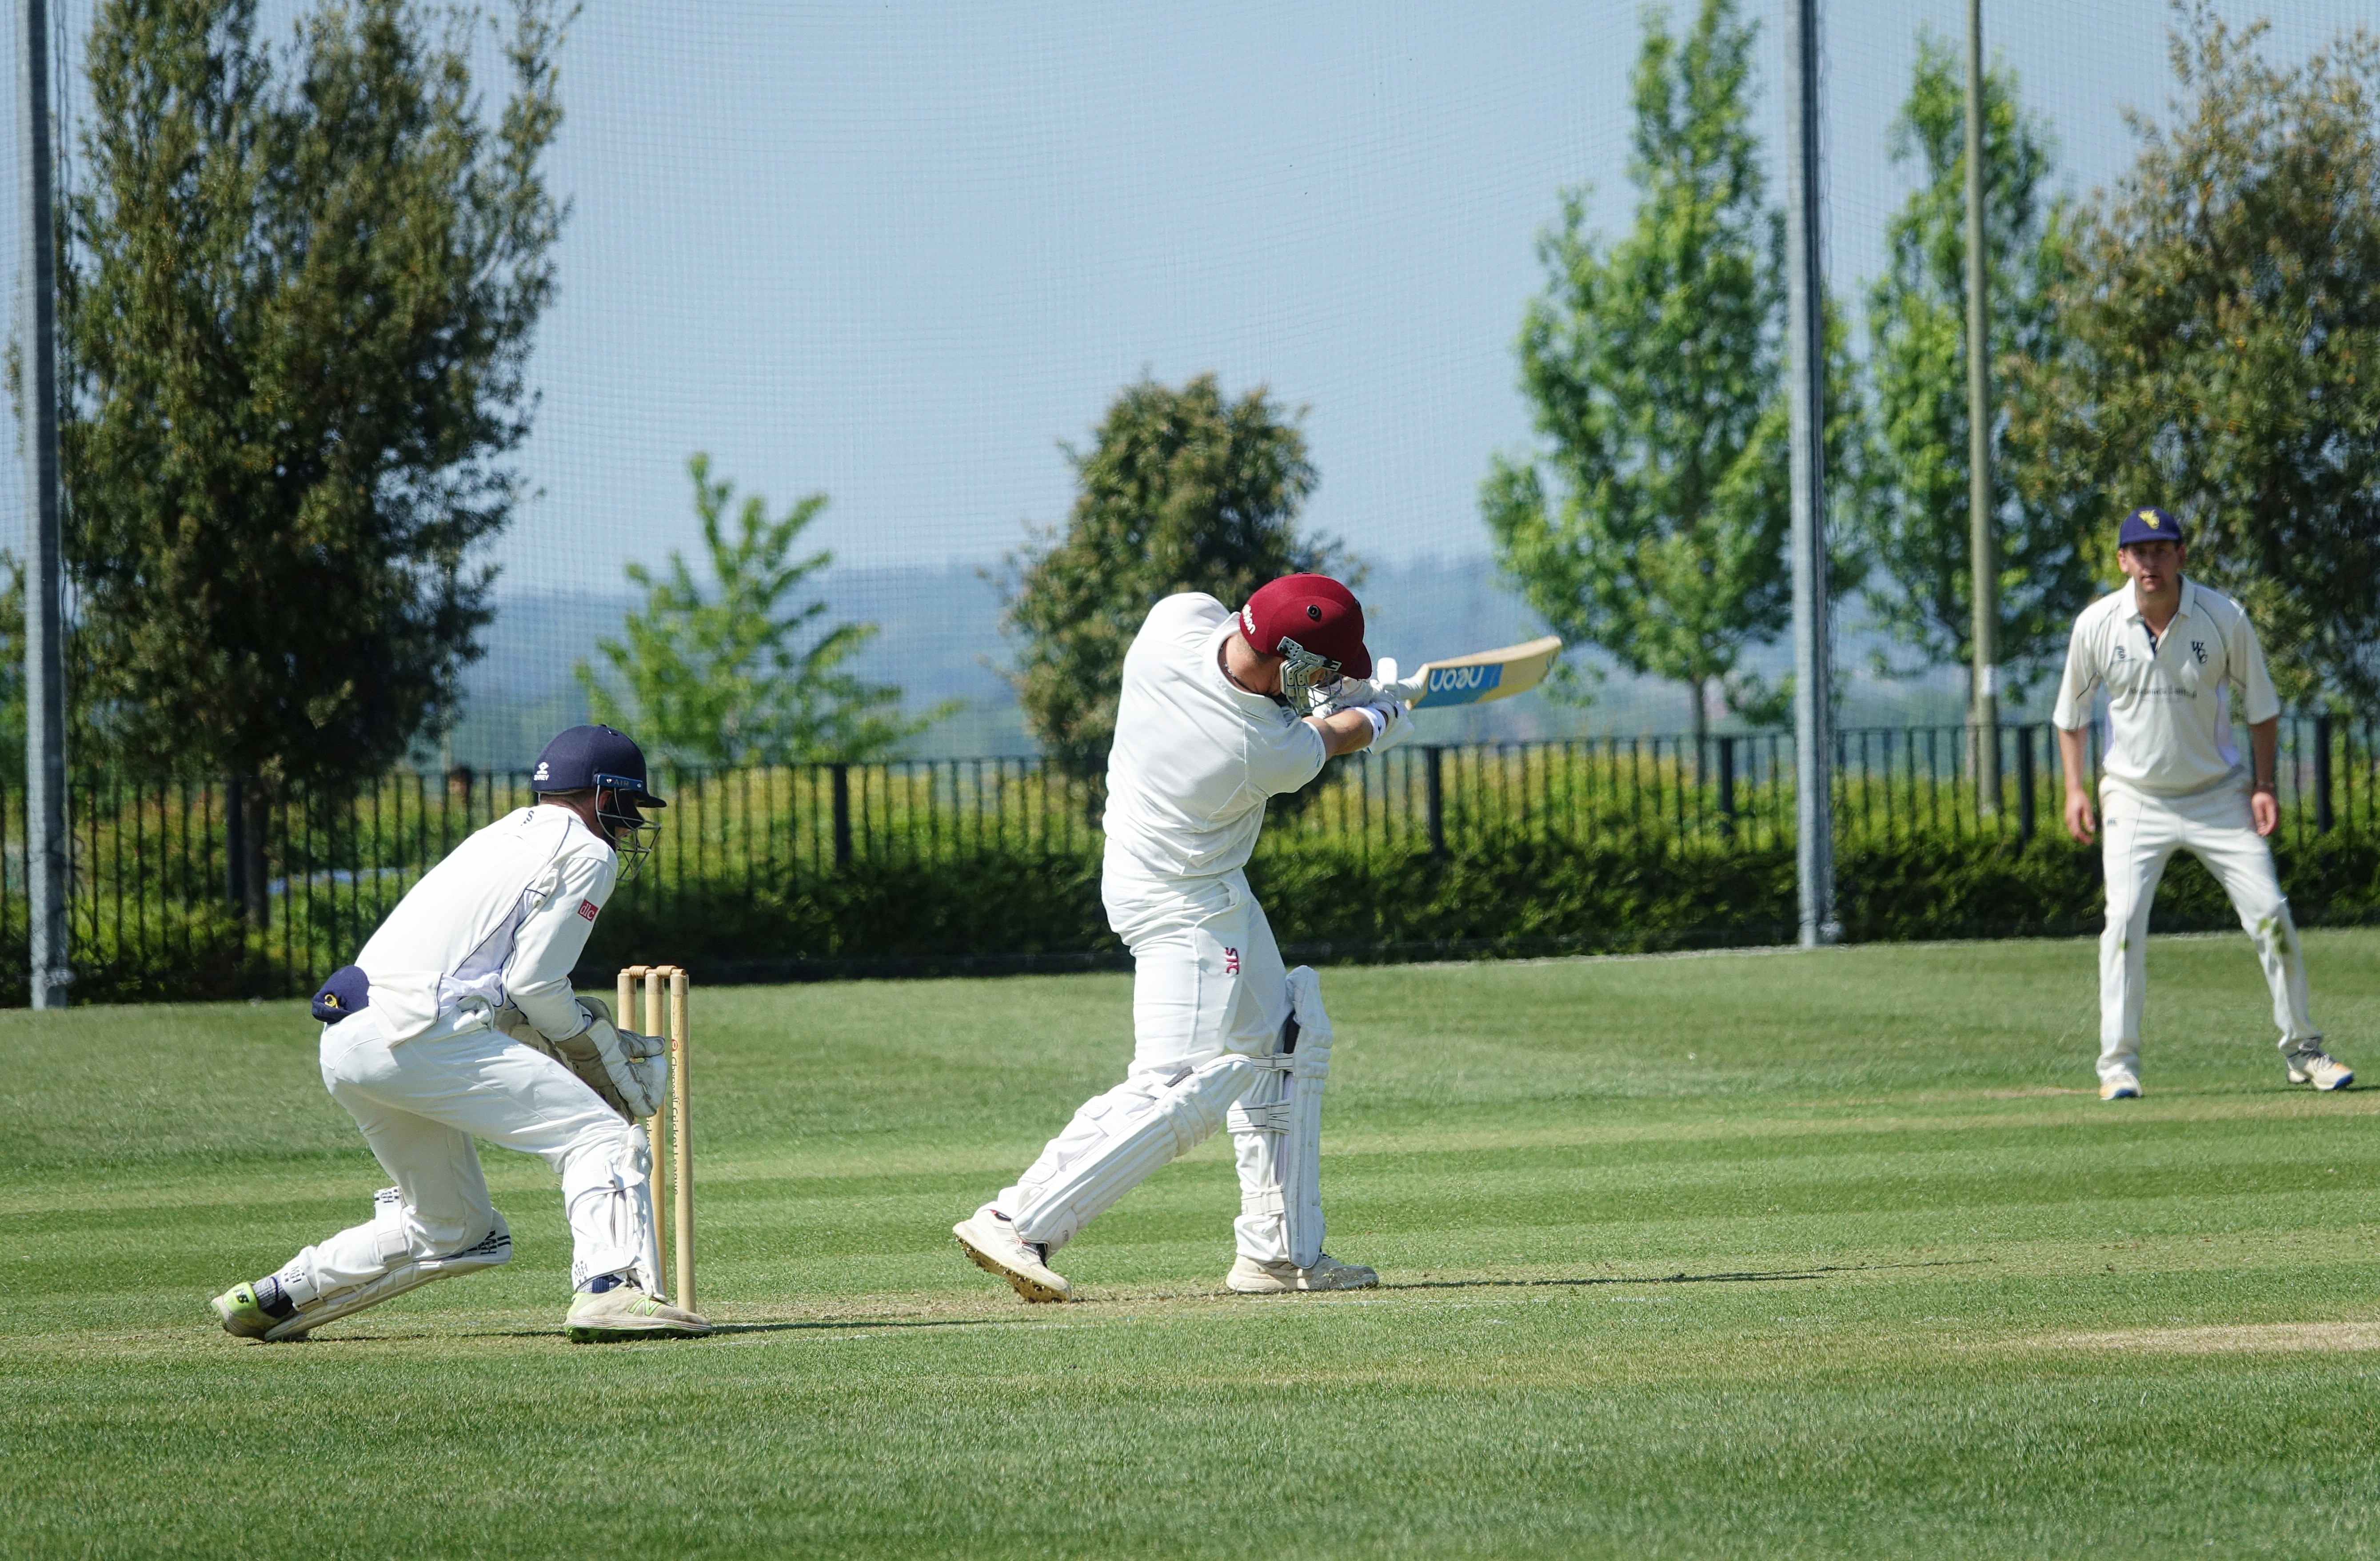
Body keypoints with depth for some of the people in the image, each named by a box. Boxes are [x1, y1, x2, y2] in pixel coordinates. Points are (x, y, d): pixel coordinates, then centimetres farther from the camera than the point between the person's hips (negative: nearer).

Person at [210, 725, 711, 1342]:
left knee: (454, 1231, 21)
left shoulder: (502, 836, 31)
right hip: (420, 1030, -9)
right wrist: (601, 1051, 9)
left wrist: (588, 1048, 21)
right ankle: (610, 1289, -33)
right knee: (603, 1138, -10)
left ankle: (269, 1299, 24)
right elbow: (534, 984, -5)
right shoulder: (587, 852, 5)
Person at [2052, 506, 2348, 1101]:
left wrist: (2263, 785, -6)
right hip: (2135, 799, 0)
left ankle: (2302, 1050, 10)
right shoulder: (2098, 625, -8)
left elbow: (2261, 706, 2)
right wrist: (2075, 789, -2)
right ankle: (2119, 1063, -8)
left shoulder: (2224, 618, -11)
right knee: (2124, 918, -15)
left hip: (2218, 794, 0)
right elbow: (2071, 711, 6)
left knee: (2270, 913, -5)